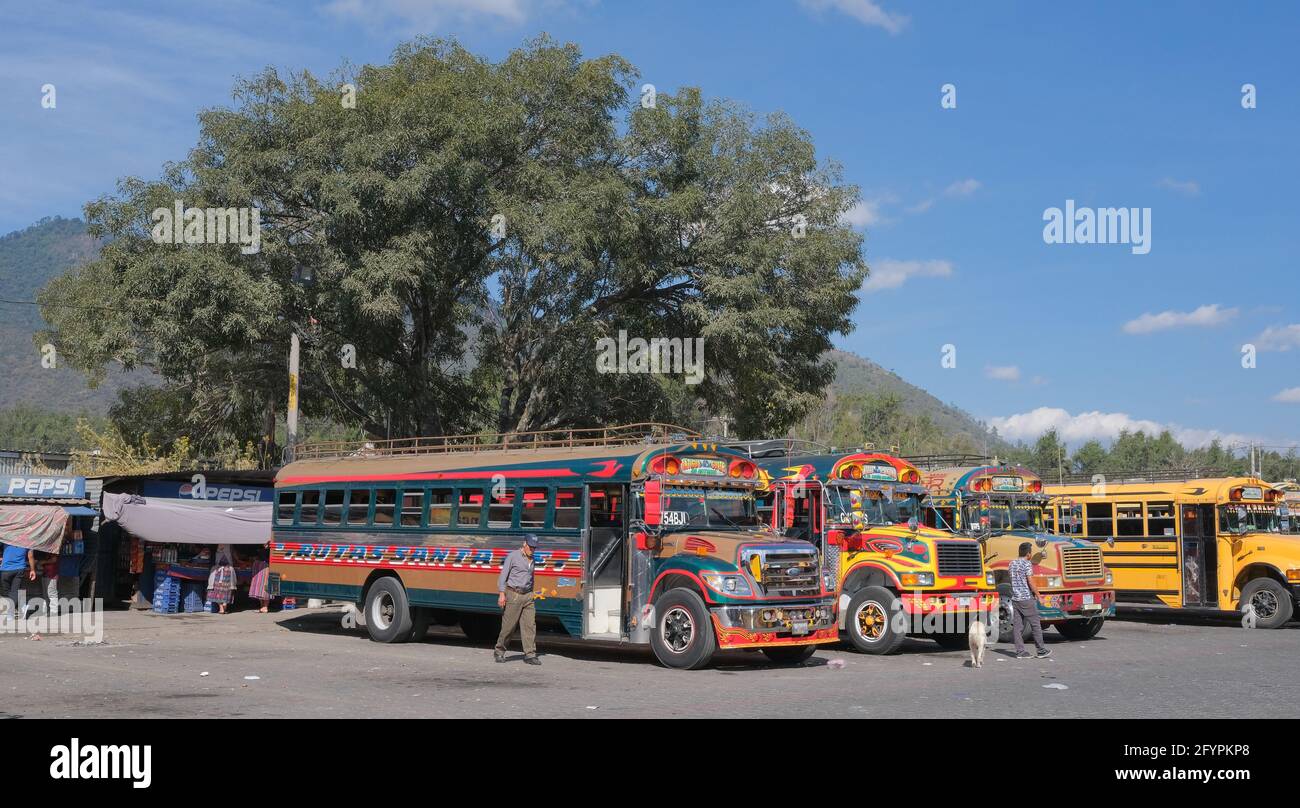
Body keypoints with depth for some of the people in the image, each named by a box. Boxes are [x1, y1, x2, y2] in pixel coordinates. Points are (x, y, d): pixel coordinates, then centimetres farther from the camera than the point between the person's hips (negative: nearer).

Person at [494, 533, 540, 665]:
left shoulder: (531, 559, 15)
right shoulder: (513, 556, -4)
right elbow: (503, 575, -6)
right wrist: (502, 594, -13)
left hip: (527, 595, 6)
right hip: (513, 595, -6)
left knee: (530, 624, -2)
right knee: (509, 625, -2)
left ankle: (530, 654, -2)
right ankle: (499, 651, 14)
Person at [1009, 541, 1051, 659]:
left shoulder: (1012, 564, 11)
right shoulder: (1027, 564, -12)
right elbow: (1031, 583, -16)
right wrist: (1037, 595, -4)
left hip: (1015, 599, 7)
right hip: (1027, 599, -7)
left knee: (1017, 625, 5)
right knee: (1035, 624, 3)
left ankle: (1020, 652, 5)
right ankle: (1041, 651, 8)